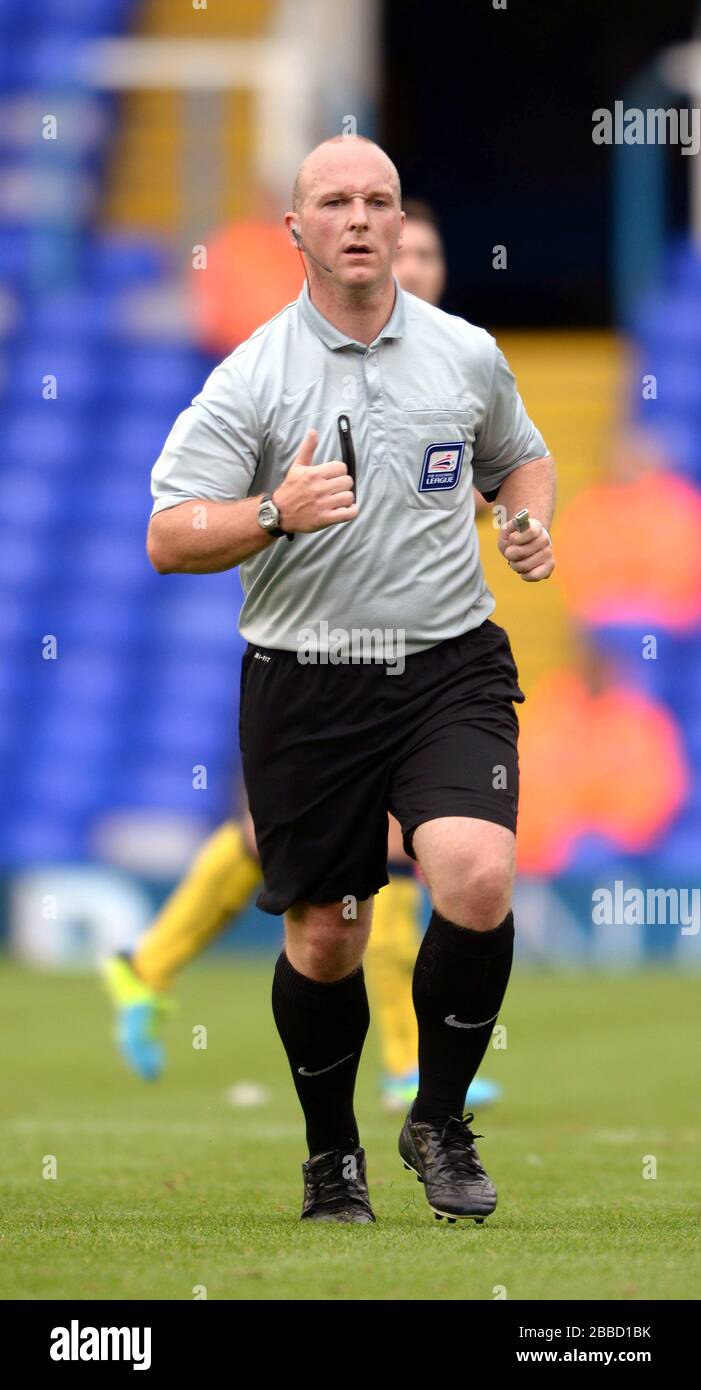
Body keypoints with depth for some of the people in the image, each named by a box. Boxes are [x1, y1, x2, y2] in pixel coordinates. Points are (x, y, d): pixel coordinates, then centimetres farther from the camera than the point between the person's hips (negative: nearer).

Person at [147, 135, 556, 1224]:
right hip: (306, 681, -1)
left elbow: (521, 456, 25)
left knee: (477, 883, -21)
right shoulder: (251, 377, -3)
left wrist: (532, 521, 3)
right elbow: (170, 539, -7)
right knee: (325, 940, 4)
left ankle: (441, 1122, 0)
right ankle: (333, 1153, 28)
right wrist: (277, 512, -24)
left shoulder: (467, 355, 6)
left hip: (451, 670, 1)